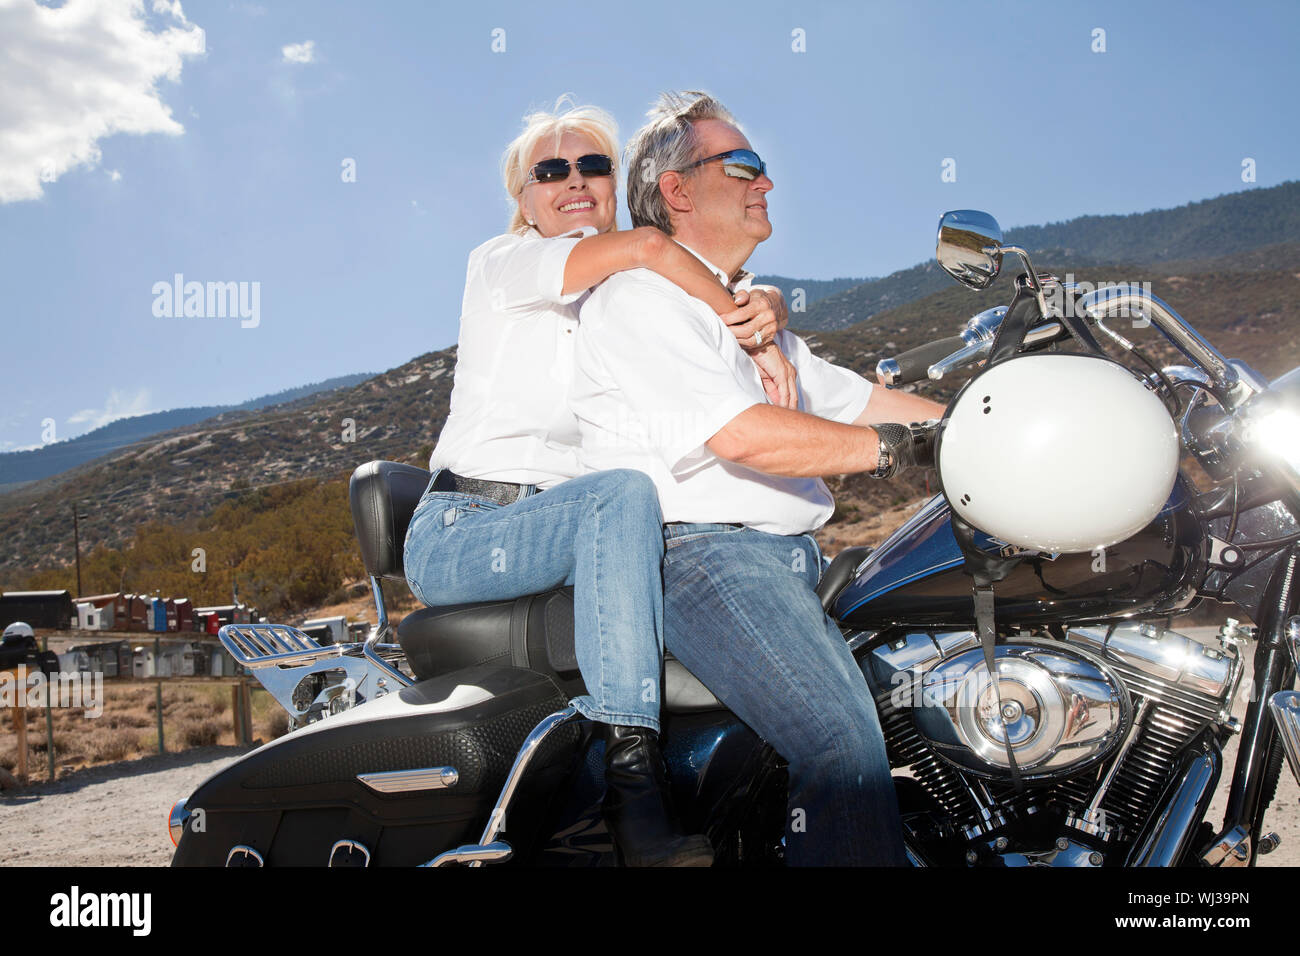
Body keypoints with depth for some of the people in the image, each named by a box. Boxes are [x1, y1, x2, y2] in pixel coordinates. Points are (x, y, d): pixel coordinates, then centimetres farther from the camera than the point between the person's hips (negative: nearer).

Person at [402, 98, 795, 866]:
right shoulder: (502, 262, -3)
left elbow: (754, 298, 5)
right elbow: (647, 246, -21)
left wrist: (766, 311, -18)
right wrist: (754, 342, -21)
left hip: (567, 525, 6)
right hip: (460, 532, -6)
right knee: (625, 493, -34)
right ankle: (632, 772, -40)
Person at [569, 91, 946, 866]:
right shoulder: (638, 297, -3)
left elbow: (850, 397, 24)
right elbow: (743, 435, -16)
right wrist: (900, 447, -13)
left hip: (789, 561, 10)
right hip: (701, 551, -10)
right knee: (843, 740, -25)